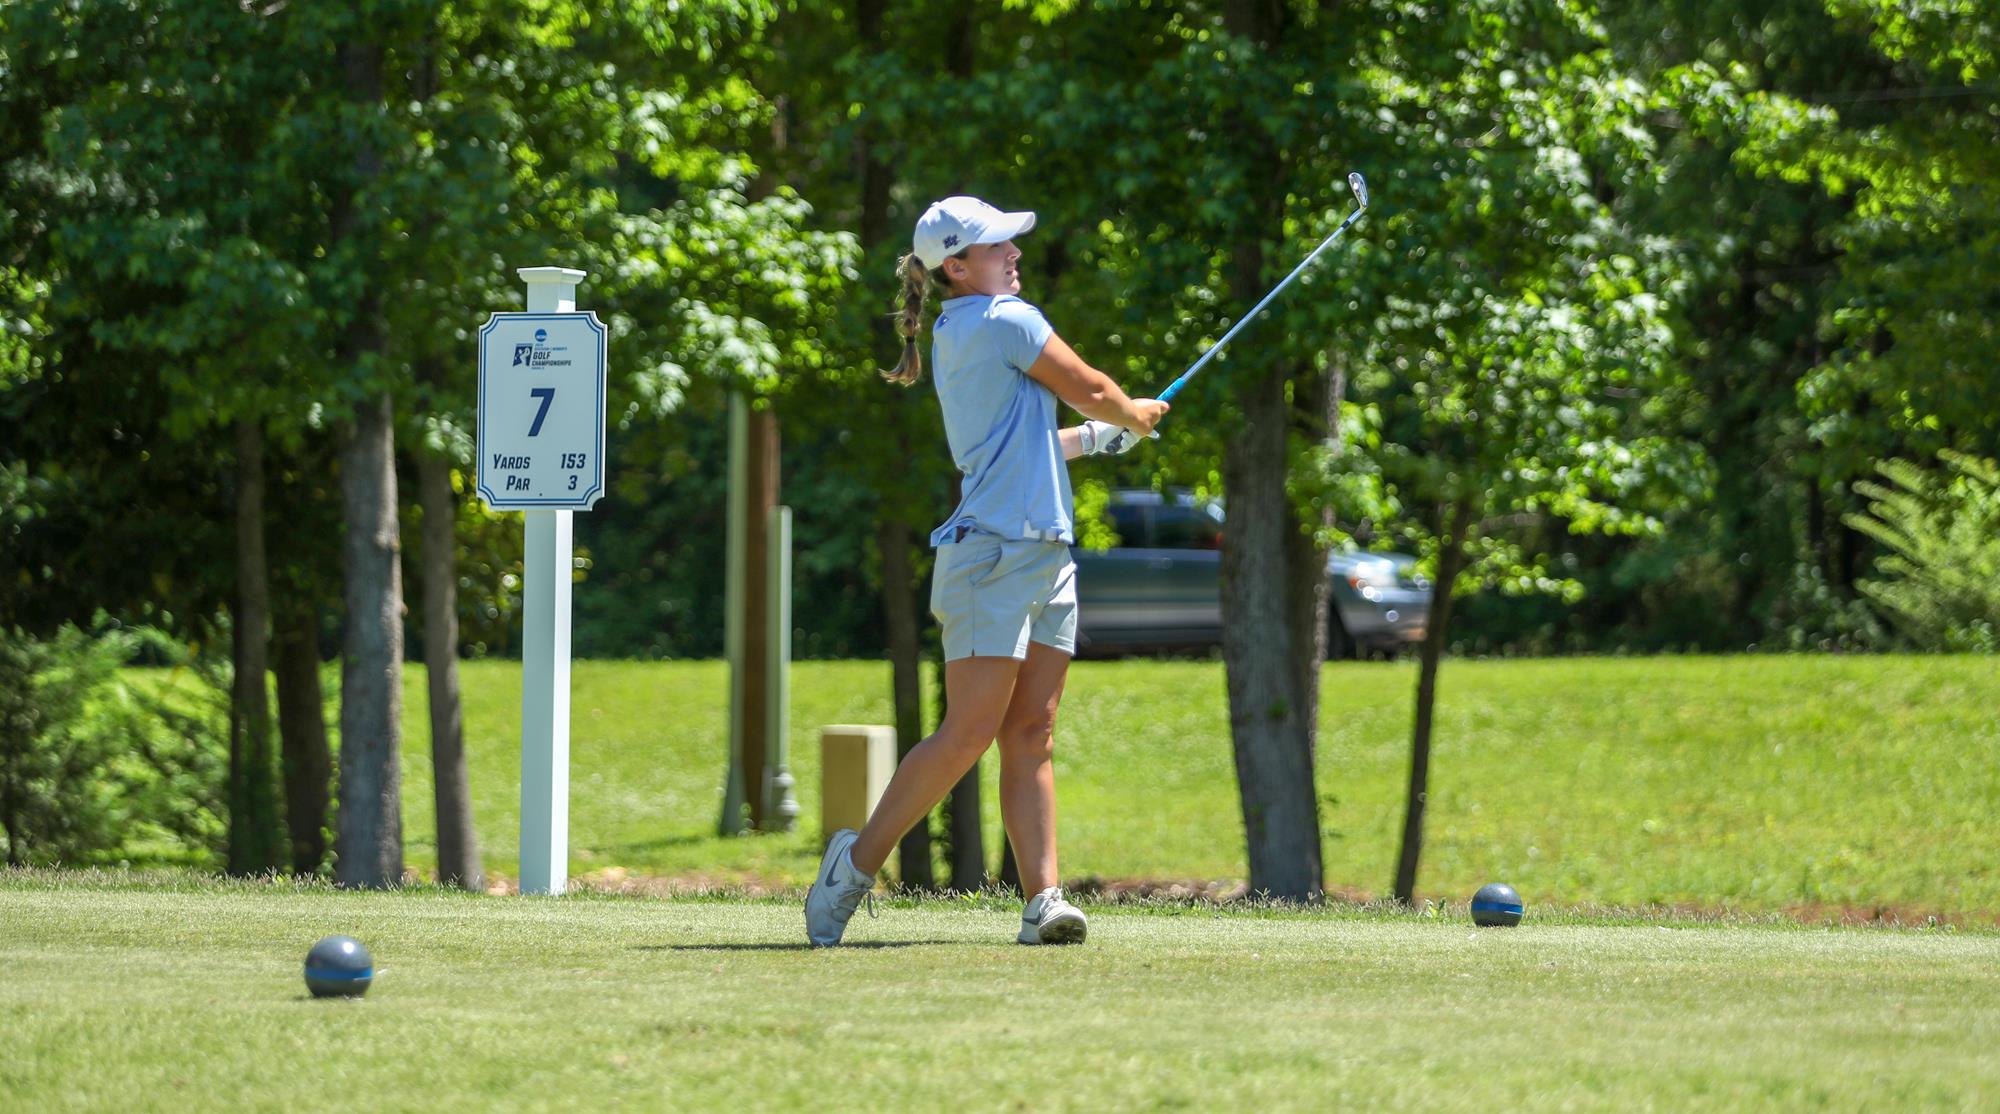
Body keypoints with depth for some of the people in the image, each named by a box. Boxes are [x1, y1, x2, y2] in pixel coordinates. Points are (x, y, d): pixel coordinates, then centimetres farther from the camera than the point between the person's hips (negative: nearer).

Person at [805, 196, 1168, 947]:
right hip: (995, 554, -10)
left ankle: (1042, 898, -7)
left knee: (1031, 738, 0)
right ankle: (856, 863, -2)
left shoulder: (955, 336, 18)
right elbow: (1092, 392, -1)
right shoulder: (1008, 321, -9)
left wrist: (1096, 438, 35)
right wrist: (1137, 416, 20)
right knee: (969, 734, -11)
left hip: (1045, 558, 10)